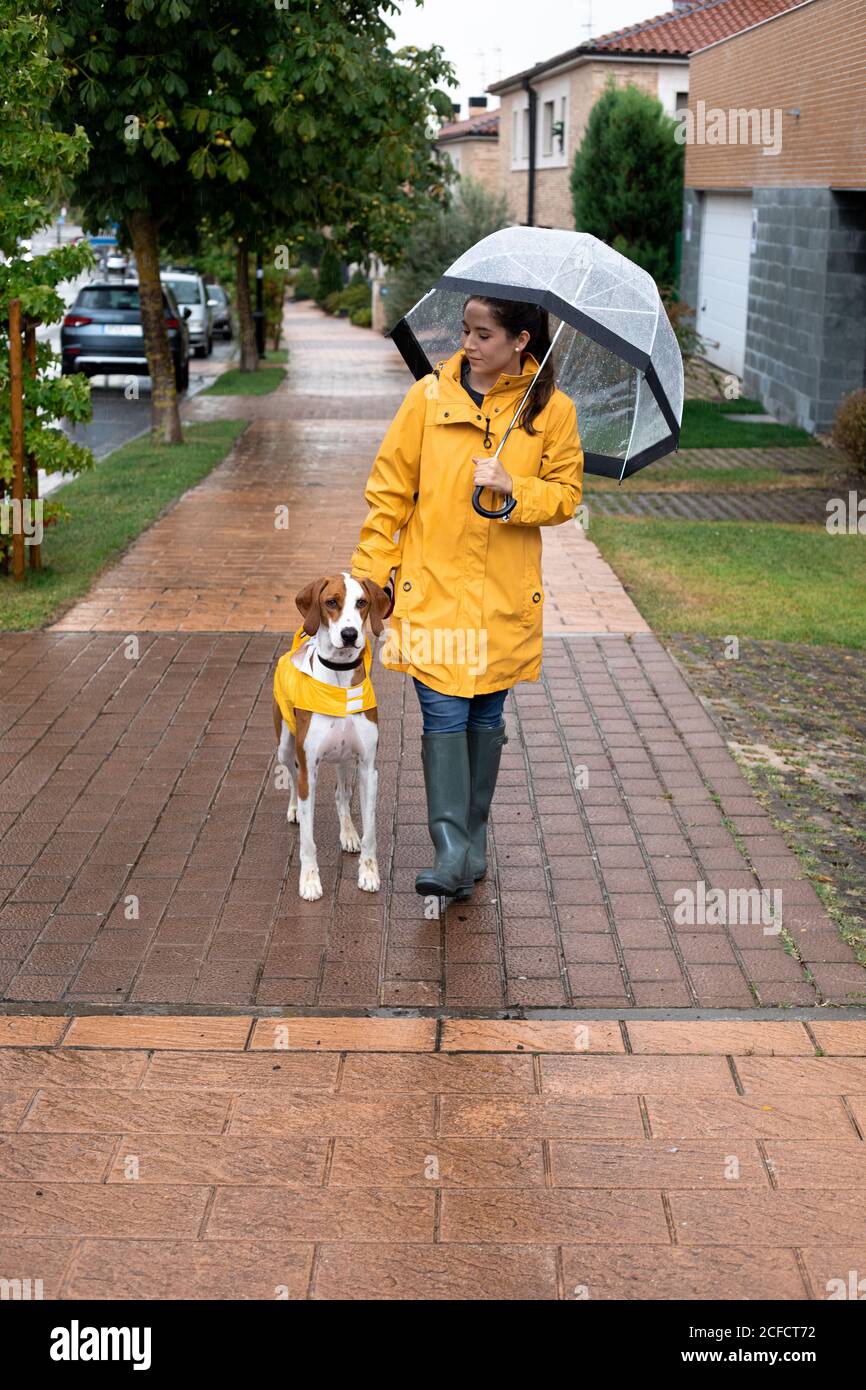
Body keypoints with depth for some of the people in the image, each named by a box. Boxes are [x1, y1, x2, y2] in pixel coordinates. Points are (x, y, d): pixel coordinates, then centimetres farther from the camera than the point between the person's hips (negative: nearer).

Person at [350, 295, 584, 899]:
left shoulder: (554, 410, 0)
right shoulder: (430, 395, 0)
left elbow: (566, 495, 5)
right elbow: (390, 487, 3)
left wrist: (512, 487, -14)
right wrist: (372, 568, -1)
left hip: (504, 595, 1)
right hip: (432, 584, -1)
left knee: (487, 715, 11)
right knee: (444, 712, -9)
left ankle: (474, 841, 24)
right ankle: (452, 851, -9)